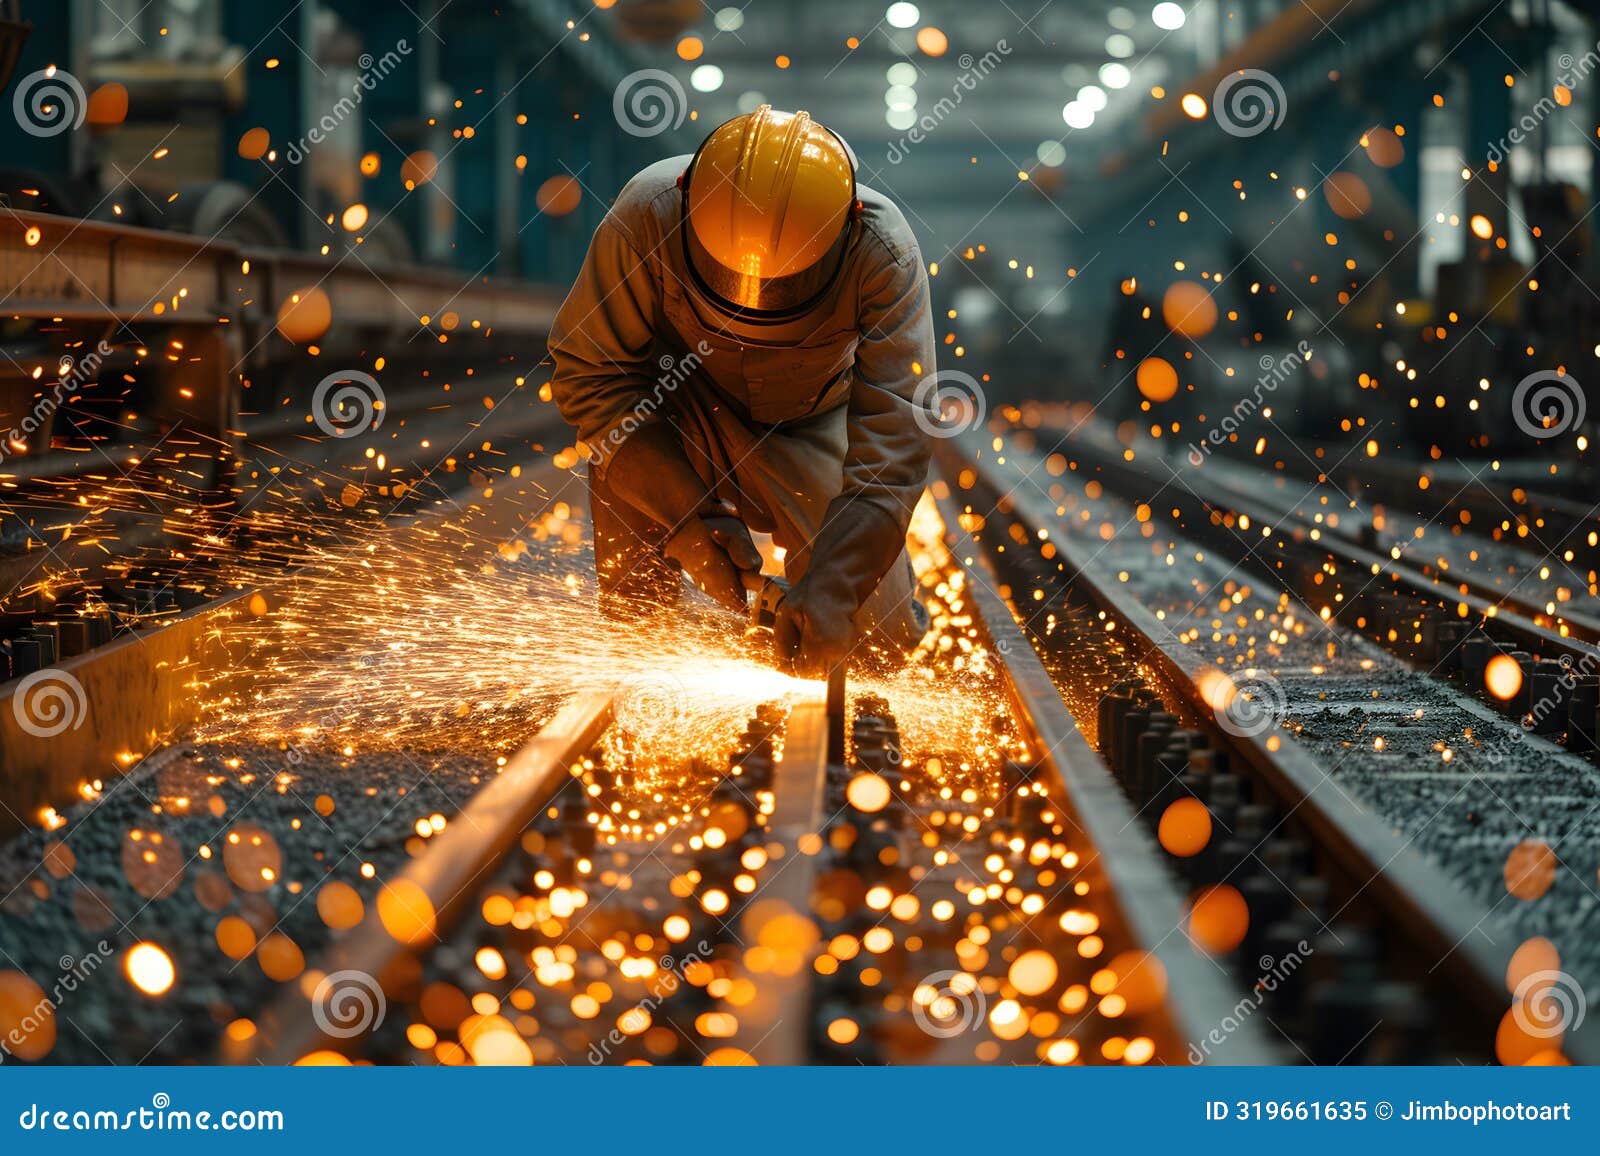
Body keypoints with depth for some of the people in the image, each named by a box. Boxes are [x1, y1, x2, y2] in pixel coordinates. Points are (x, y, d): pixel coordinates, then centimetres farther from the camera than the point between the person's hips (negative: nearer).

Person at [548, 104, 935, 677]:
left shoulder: (881, 251, -33)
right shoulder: (648, 213, -34)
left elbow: (894, 435, -34)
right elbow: (588, 372, -24)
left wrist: (832, 585, -45)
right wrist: (689, 517, -32)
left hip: (810, 424, 1)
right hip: (682, 410, 0)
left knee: (880, 635, -10)